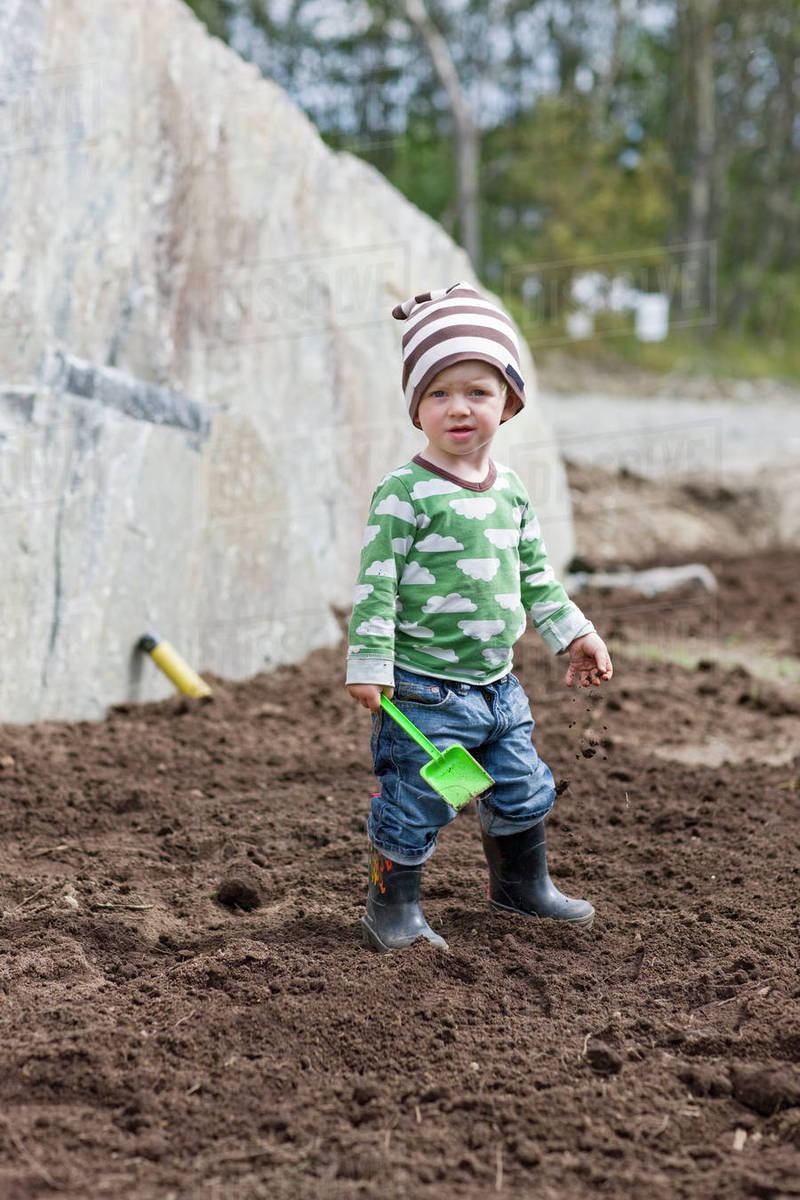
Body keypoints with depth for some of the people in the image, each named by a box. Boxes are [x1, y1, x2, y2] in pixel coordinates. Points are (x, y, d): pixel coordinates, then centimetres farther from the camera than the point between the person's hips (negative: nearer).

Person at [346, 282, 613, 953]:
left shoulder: (510, 492, 8)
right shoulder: (404, 493, -14)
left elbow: (534, 575, 19)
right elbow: (377, 583, -16)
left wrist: (573, 633, 19)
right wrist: (370, 664, -19)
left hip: (497, 684, 7)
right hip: (424, 689, -7)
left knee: (523, 791, 19)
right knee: (416, 802, -1)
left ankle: (522, 884, 40)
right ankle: (393, 909, 16)